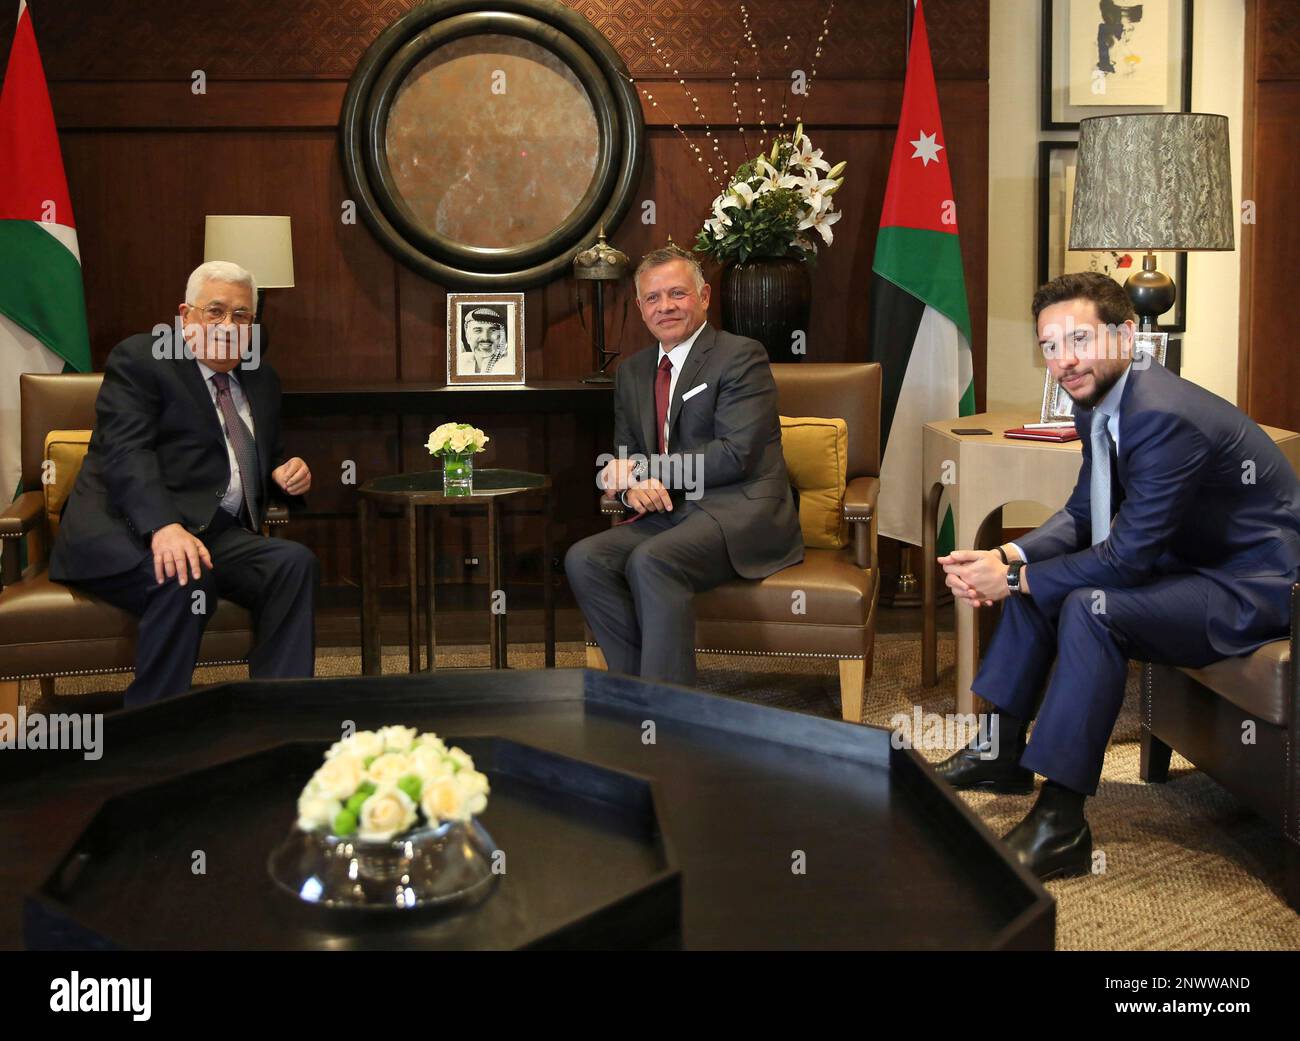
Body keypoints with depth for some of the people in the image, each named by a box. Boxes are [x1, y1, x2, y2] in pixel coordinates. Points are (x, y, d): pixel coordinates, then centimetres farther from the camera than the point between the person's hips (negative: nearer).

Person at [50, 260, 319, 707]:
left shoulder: (261, 379, 21)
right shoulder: (137, 359, 0)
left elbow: (266, 459, 30)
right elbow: (125, 453, -15)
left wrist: (285, 474, 3)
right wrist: (163, 527, -33)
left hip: (214, 535, 6)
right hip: (124, 532, -6)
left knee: (295, 562, -21)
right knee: (184, 578, -35)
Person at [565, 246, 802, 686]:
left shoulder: (742, 357, -5)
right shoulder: (632, 372, 18)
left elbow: (735, 454, -15)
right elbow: (625, 457, 18)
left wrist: (647, 469, -12)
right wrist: (633, 485, -8)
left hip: (740, 513, -7)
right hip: (669, 514, 7)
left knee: (651, 561, -32)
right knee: (583, 559, -17)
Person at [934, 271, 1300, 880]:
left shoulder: (1165, 416, -29)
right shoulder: (1099, 403, 1)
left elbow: (1128, 554, -29)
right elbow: (1084, 515, 8)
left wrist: (1015, 579, -20)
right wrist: (1007, 559, -10)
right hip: (1190, 560, 10)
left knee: (1090, 606, -30)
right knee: (1040, 572, 9)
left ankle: (1062, 822, -24)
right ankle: (1002, 750, 16)